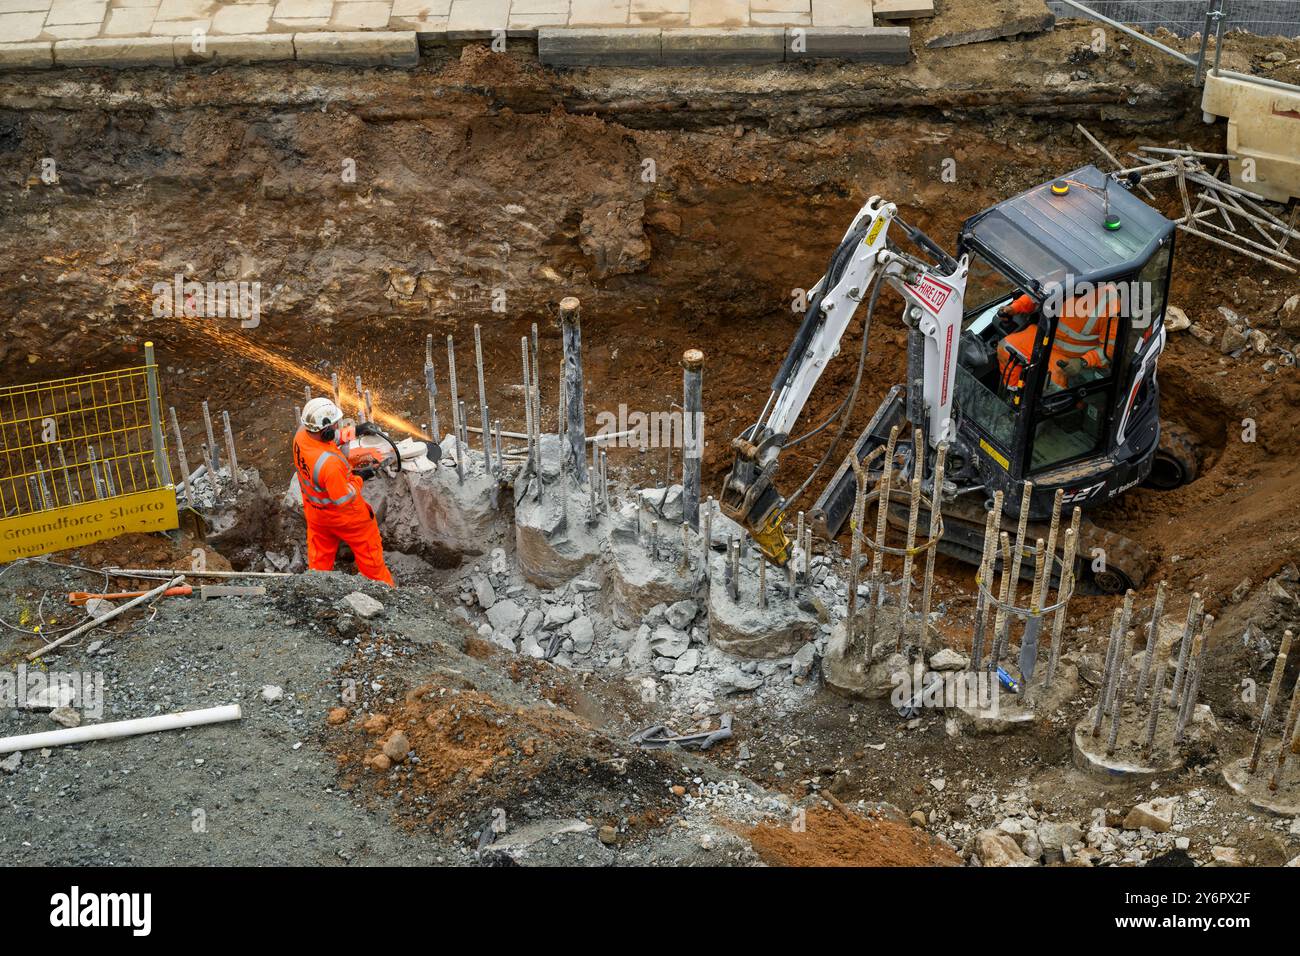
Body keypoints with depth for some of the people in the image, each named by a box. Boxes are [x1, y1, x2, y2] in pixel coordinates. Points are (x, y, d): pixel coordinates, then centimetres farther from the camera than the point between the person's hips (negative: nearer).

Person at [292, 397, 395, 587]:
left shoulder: (301, 436, -20)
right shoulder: (329, 463, -43)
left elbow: (328, 438, 4)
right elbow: (343, 500, -31)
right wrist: (358, 478, -17)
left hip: (314, 511, 7)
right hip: (343, 514, -6)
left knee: (319, 556, 26)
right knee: (368, 550, 19)